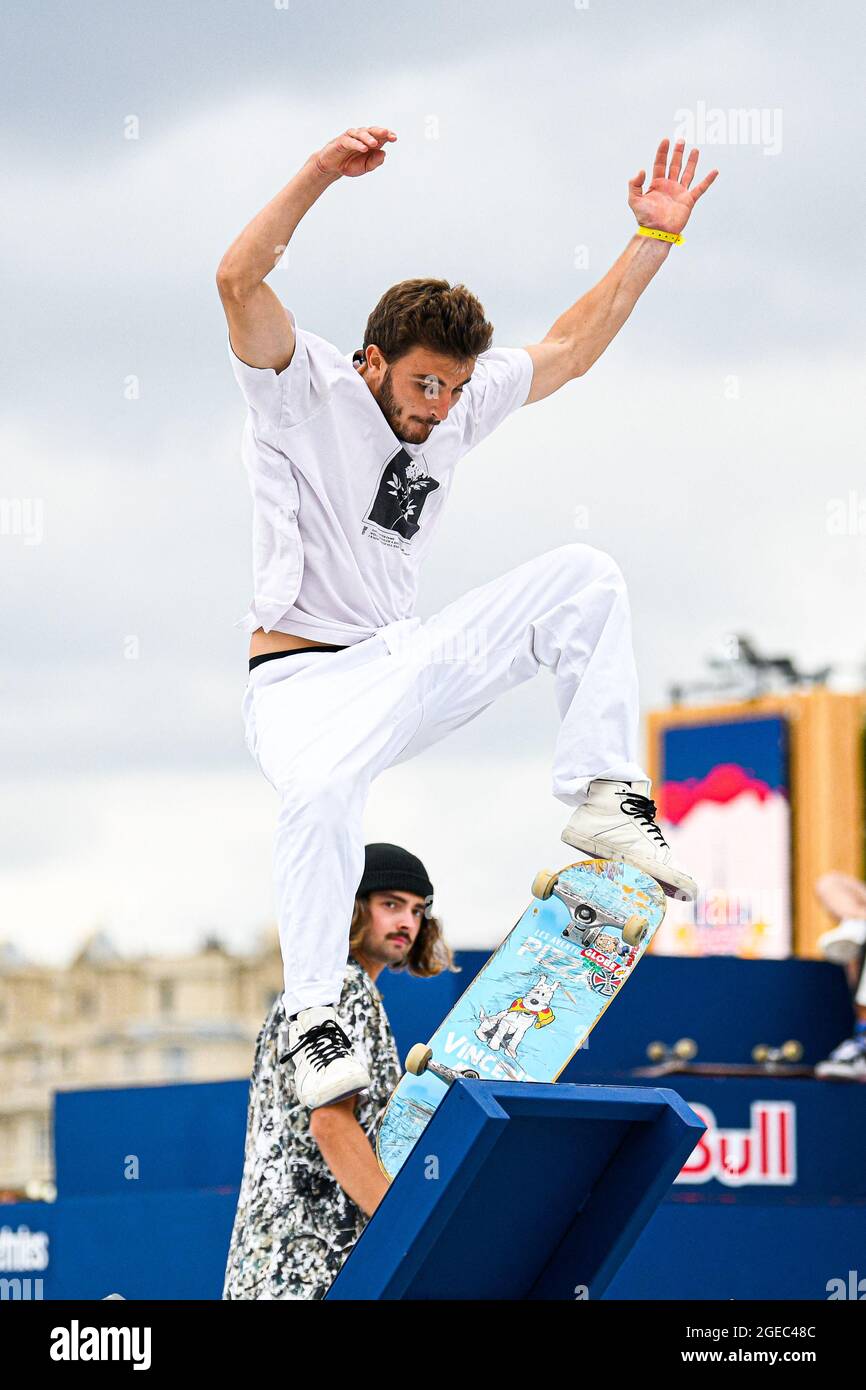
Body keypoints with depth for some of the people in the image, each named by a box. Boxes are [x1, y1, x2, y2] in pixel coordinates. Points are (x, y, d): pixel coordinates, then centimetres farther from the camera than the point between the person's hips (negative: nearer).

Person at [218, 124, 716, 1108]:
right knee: (322, 788, -40)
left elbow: (570, 347, 18)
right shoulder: (306, 390, -8)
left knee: (584, 576, -8)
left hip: (406, 664, 6)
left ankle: (603, 796, -12)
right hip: (303, 681, -6)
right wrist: (319, 175, -32)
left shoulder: (459, 405, 9)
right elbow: (239, 282, -24)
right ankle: (313, 1019, -29)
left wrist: (654, 238, 11)